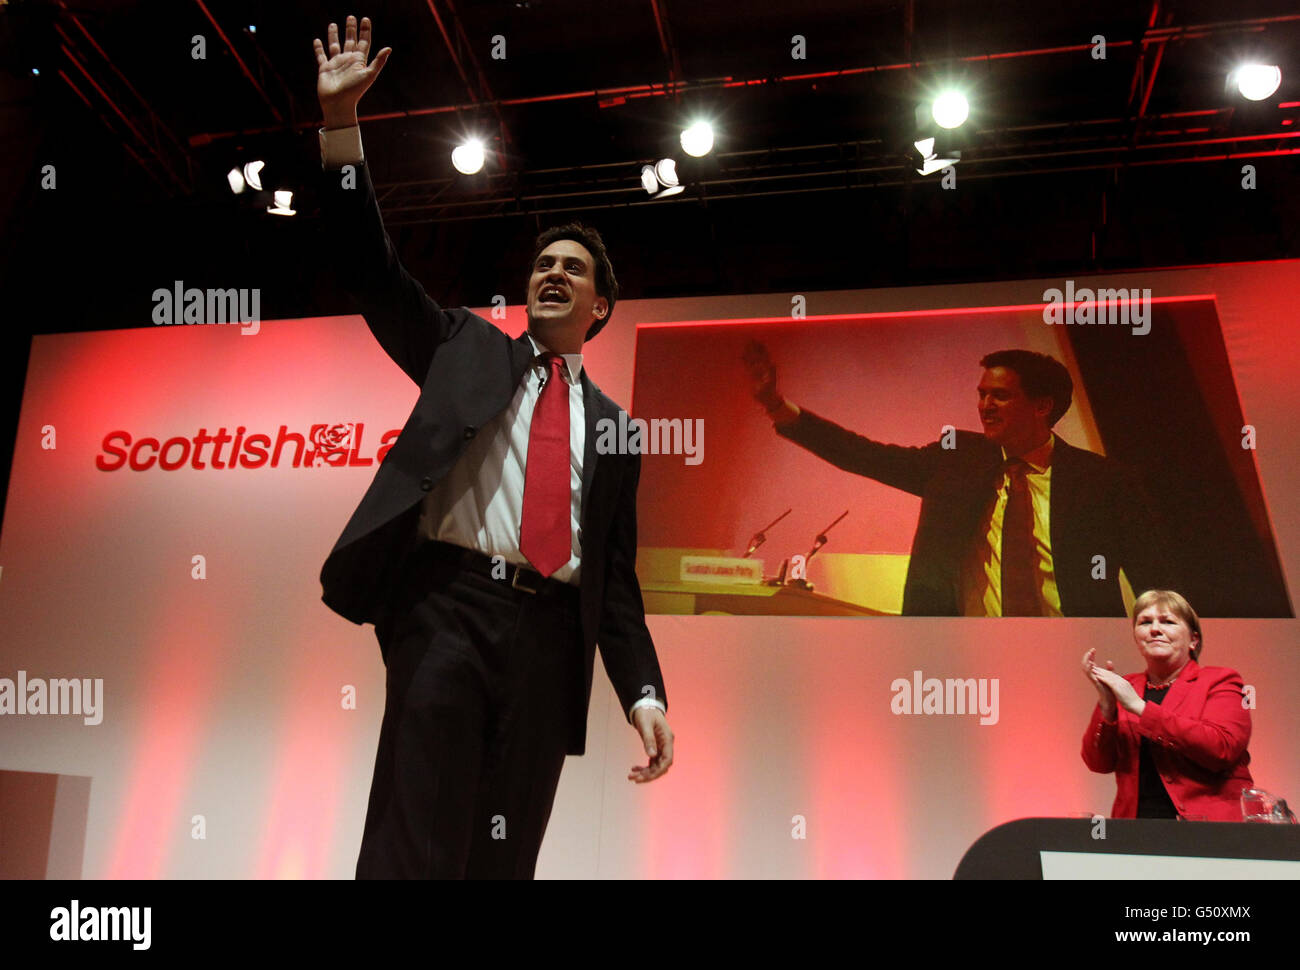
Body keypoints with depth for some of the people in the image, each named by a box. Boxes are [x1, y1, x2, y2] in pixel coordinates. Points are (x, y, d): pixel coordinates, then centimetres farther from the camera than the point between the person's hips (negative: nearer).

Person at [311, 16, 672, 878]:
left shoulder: (611, 427, 19)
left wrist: (644, 693, 6)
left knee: (506, 857, 3)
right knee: (416, 850, -11)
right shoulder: (468, 348, 18)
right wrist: (342, 119, 3)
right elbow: (373, 269, 9)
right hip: (449, 604, -2)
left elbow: (617, 575, 16)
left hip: (550, 633, 3)